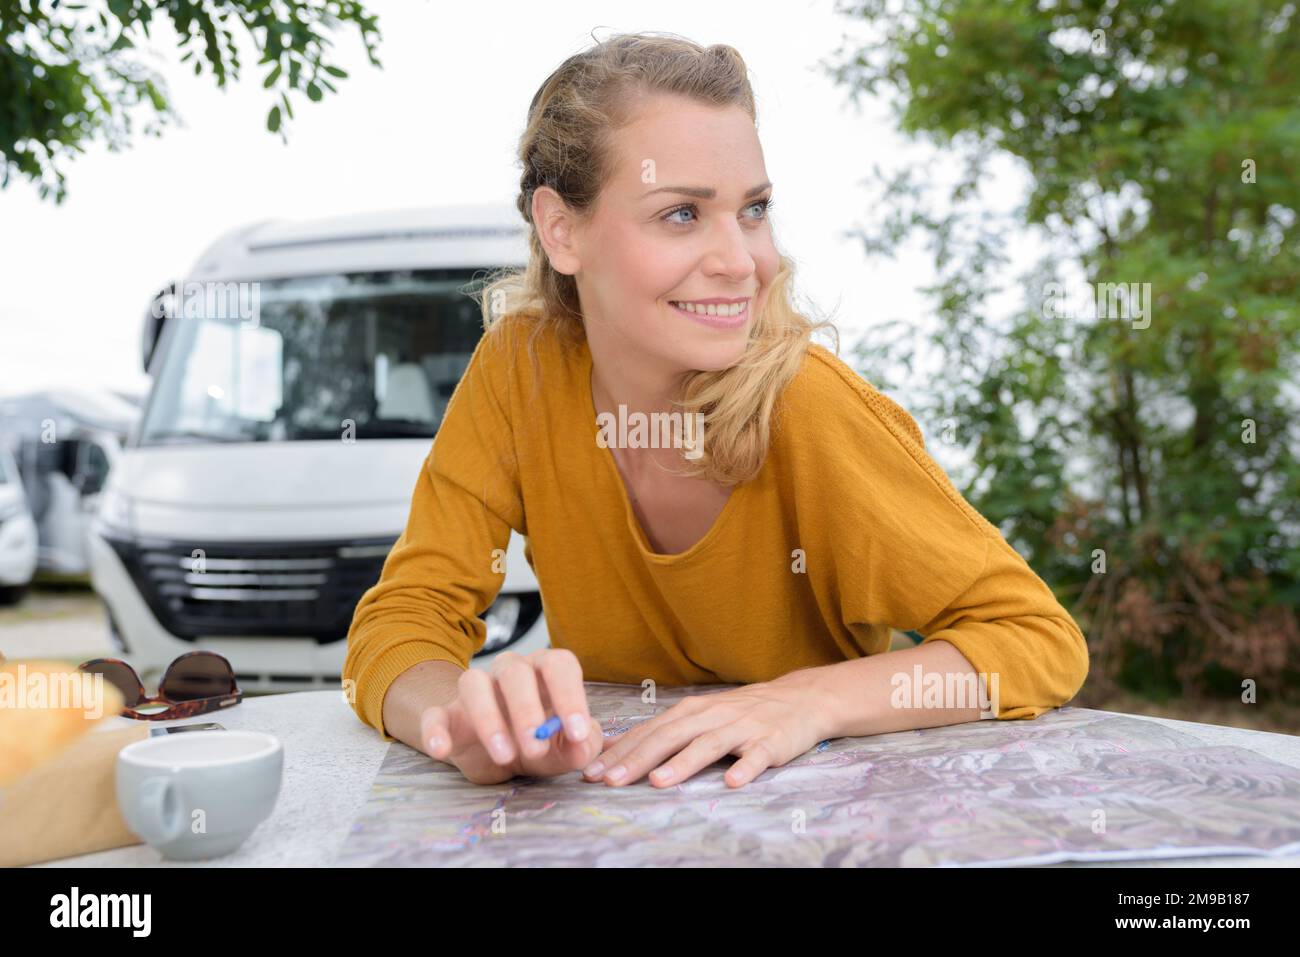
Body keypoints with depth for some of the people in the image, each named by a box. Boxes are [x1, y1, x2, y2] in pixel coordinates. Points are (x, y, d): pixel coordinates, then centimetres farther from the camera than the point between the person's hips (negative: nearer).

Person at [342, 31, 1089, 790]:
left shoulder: (804, 405, -22)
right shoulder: (522, 365, -15)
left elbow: (1043, 640, -19)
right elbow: (404, 617, -15)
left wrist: (812, 699, -35)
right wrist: (473, 722, -37)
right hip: (617, 801, 2)